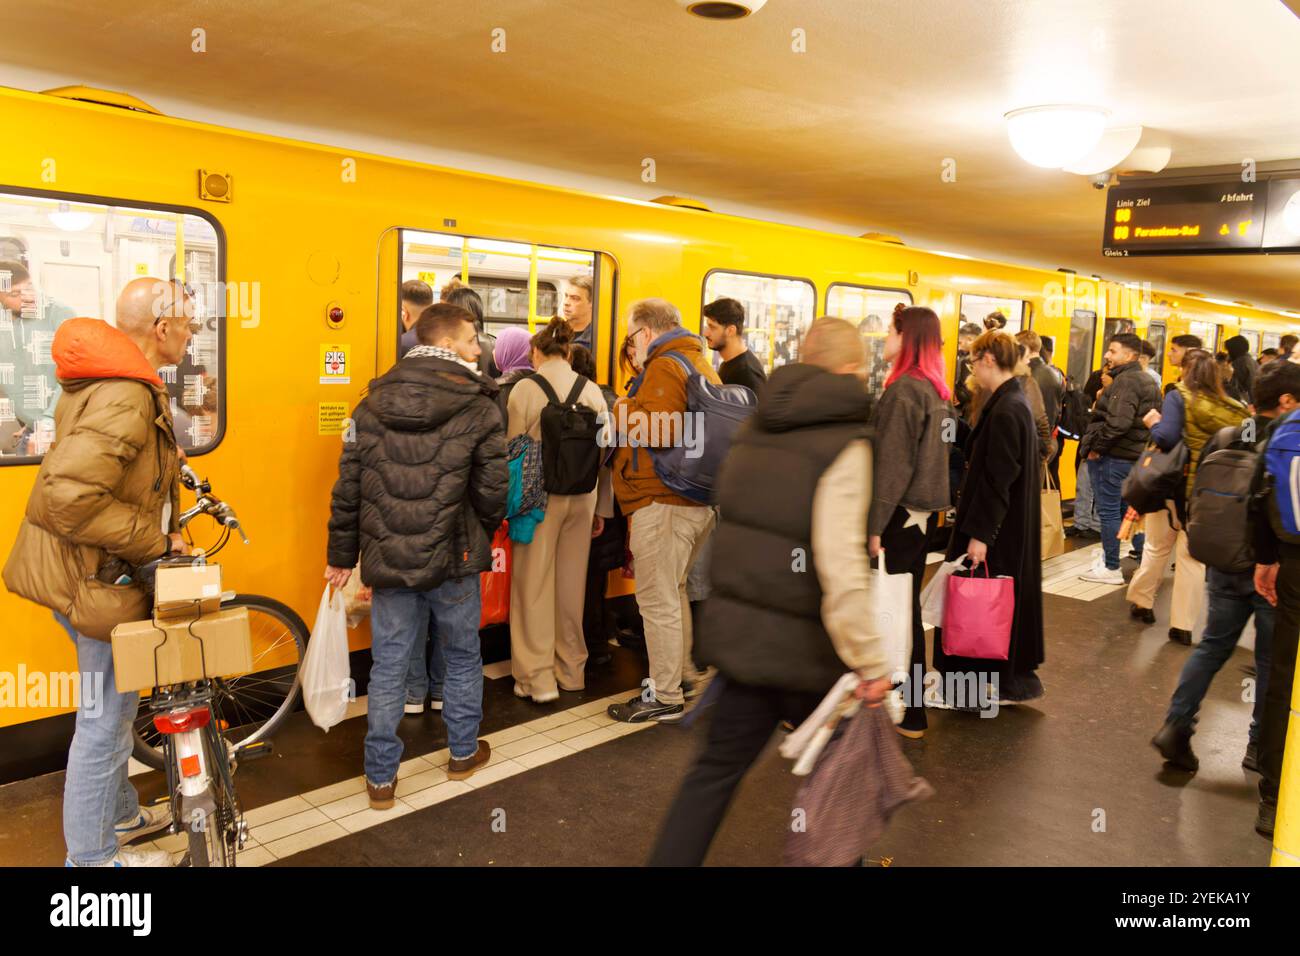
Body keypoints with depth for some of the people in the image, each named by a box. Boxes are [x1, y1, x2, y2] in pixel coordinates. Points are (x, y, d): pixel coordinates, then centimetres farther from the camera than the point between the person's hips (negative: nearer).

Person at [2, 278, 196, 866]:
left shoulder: (119, 385, 10)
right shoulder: (125, 399, -26)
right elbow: (69, 496, -35)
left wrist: (161, 533, 10)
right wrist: (154, 543, -25)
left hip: (100, 570, 11)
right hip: (101, 577, -11)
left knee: (112, 709, 24)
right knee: (106, 718, 3)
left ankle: (118, 813, 43)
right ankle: (92, 855, 19)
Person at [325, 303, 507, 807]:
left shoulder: (373, 404, 2)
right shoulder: (477, 407, -9)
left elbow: (347, 487, 3)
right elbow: (493, 491, -10)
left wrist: (342, 555, 12)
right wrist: (481, 535, 11)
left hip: (387, 559, 3)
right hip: (452, 561, -2)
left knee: (388, 668, 12)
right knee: (462, 658, 19)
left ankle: (381, 778, 20)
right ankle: (464, 753, 35)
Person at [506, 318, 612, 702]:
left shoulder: (525, 388, -7)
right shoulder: (592, 390, 4)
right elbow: (605, 453, 6)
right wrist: (602, 508, 14)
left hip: (539, 495, -3)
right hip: (582, 497, 4)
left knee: (534, 584, 5)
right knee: (572, 583, 13)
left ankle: (538, 678, 7)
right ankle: (571, 671, 24)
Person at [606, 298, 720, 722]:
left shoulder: (664, 367, -14)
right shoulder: (703, 365, 17)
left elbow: (655, 431, -27)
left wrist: (625, 409, -9)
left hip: (662, 501, -10)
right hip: (700, 499, 11)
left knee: (657, 600, -2)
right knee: (674, 590, 23)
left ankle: (665, 697, 7)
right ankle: (684, 672, 35)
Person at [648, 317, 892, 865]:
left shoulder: (755, 429, 6)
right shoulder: (845, 446, -16)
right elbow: (841, 566, -26)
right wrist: (870, 662, -20)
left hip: (740, 629, 6)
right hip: (800, 644, -6)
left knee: (719, 765, 17)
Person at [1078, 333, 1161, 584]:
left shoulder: (1126, 380, -16)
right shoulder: (1148, 382, 16)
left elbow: (1118, 422, -27)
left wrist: (1096, 446, -18)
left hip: (1113, 456, -10)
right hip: (1135, 455, 10)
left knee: (1108, 511, -4)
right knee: (1121, 508, 17)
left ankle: (1111, 568, 0)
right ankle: (1110, 552, 28)